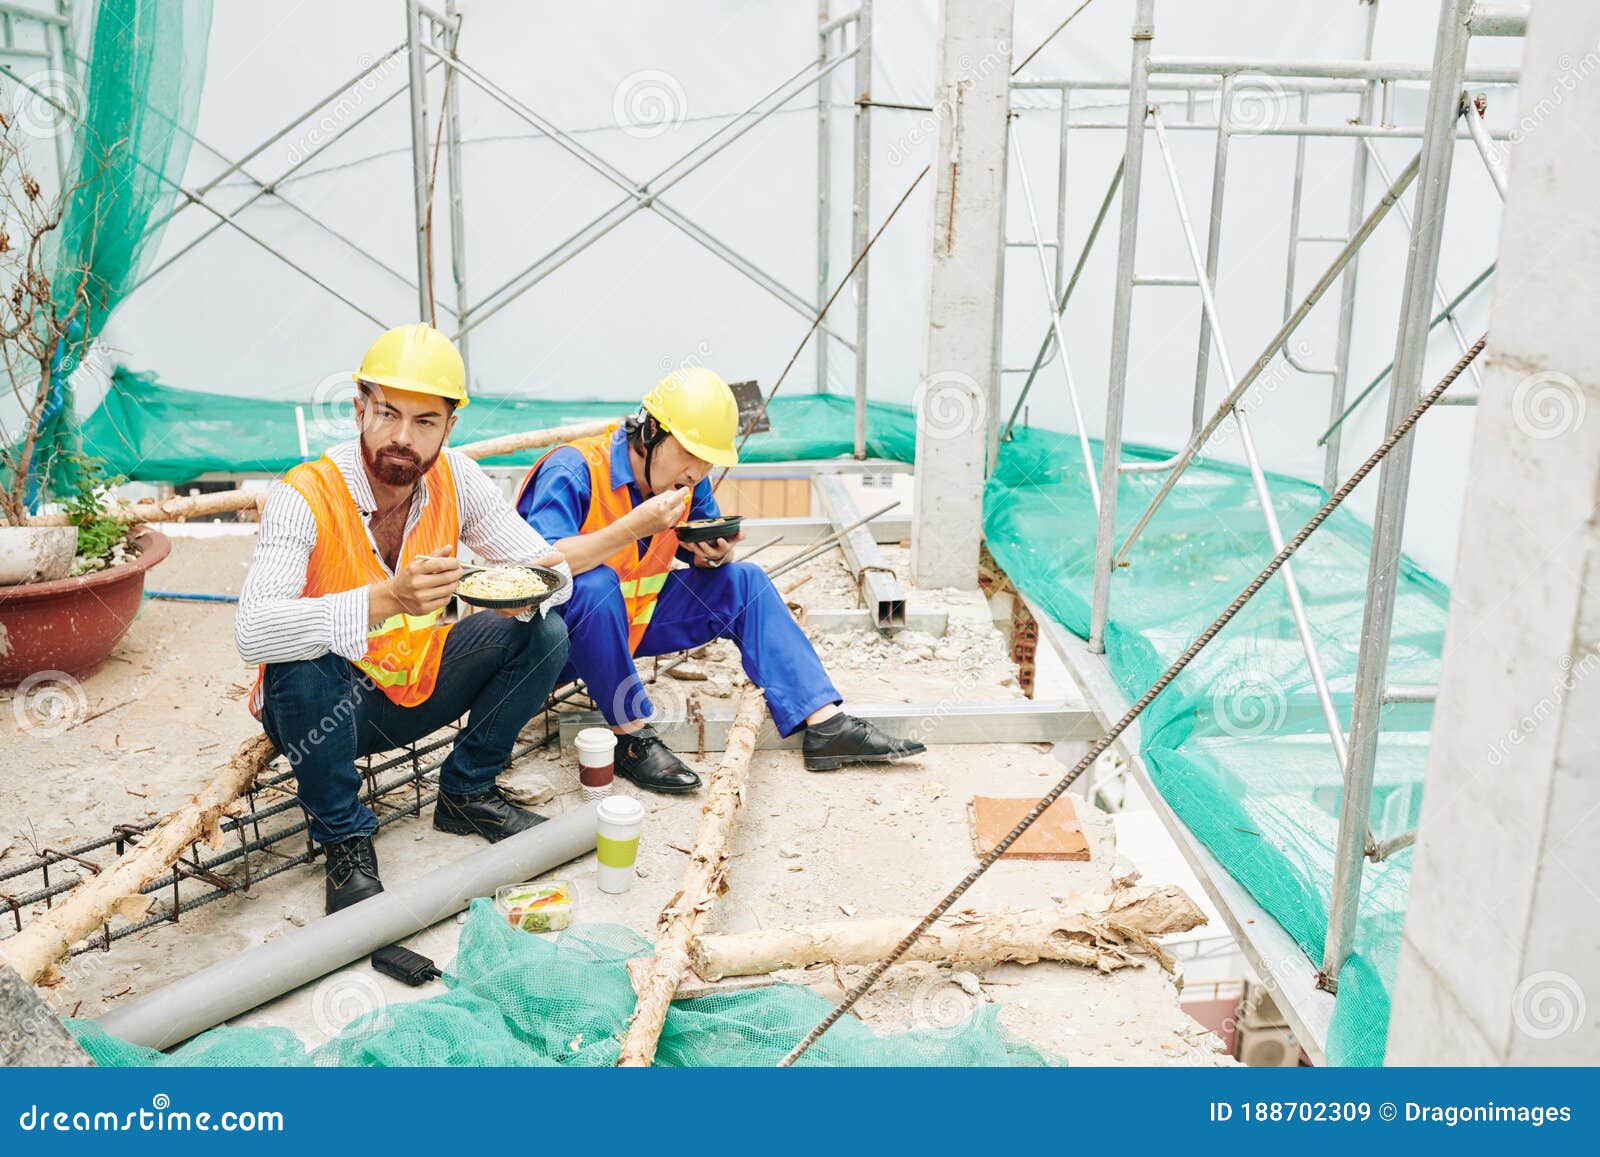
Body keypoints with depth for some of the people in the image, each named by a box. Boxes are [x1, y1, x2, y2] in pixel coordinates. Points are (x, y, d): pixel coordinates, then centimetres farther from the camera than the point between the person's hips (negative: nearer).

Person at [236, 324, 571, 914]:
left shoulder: (455, 478, -12)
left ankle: (466, 792, 7)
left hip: (418, 688, 4)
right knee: (303, 665, -36)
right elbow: (252, 633, -38)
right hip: (326, 710, -4)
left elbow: (549, 564, -8)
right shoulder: (305, 496, -25)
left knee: (545, 634, -12)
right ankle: (343, 837, -10)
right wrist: (388, 598, -50)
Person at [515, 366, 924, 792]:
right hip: (558, 638, -7)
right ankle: (632, 739, -26)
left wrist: (717, 555, -16)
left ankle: (826, 725, -10)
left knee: (745, 582, -5)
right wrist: (633, 527, -40)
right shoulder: (574, 470, -23)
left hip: (632, 624, 7)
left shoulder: (687, 481, -2)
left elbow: (702, 561, 8)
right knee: (594, 582, -38)